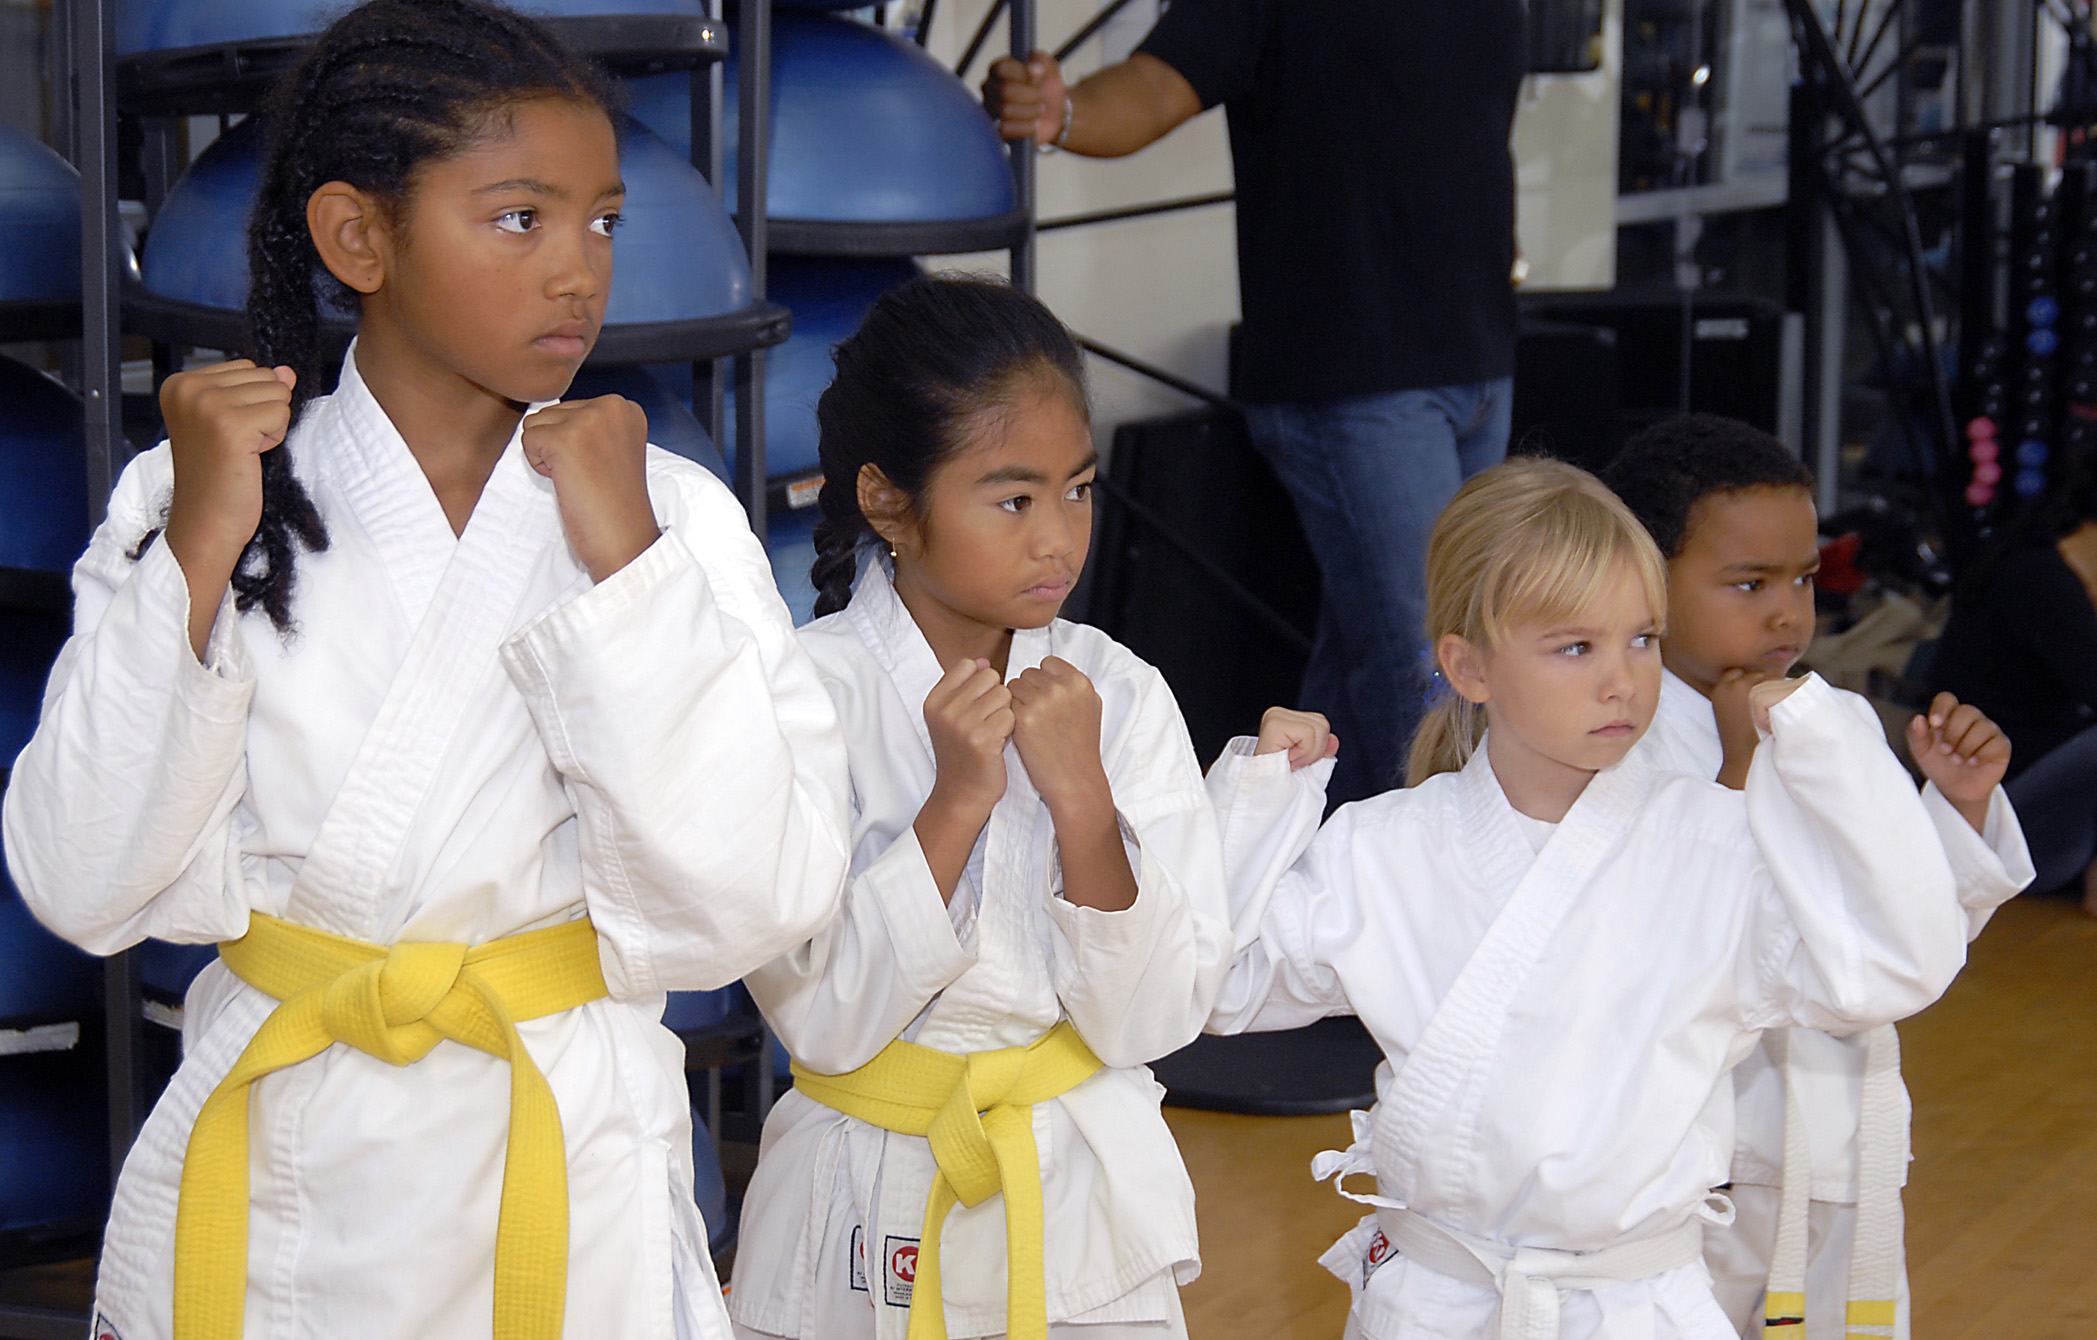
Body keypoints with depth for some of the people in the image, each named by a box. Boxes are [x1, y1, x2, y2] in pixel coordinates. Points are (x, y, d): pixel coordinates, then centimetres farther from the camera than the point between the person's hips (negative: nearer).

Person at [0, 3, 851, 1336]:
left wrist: (625, 561, -16)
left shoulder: (670, 514, -5)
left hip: (569, 1190, 0)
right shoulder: (193, 494, -3)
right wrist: (201, 552, -16)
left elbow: (758, 900, -13)